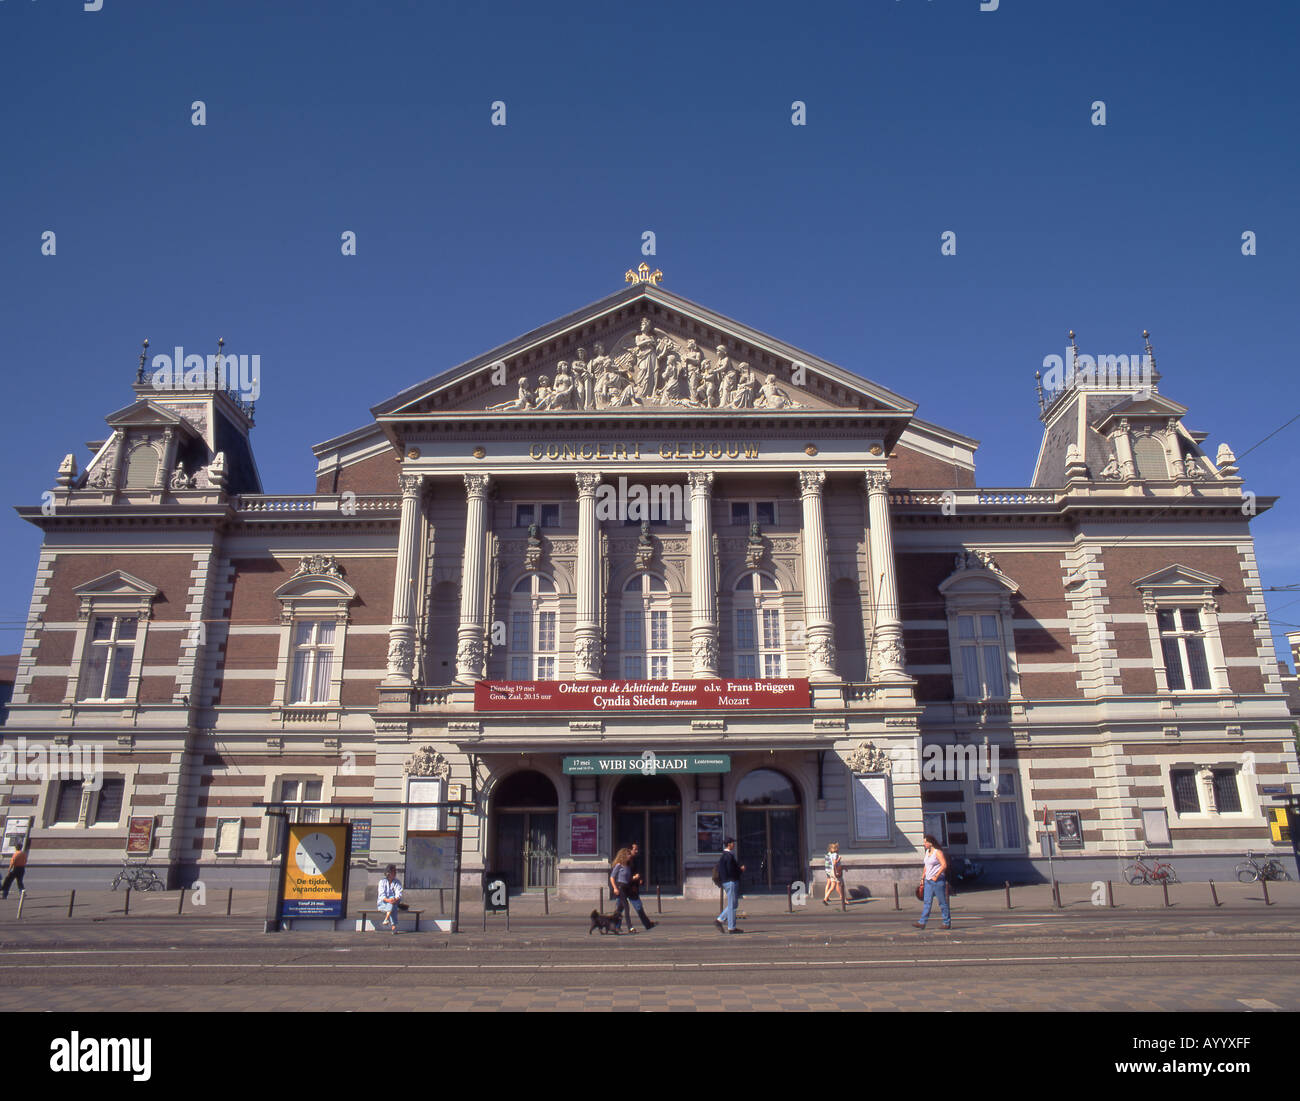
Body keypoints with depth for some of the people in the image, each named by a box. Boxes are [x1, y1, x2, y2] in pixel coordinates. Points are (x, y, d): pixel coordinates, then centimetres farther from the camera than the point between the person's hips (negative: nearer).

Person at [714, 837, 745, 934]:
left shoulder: (724, 855, 16)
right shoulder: (729, 856, -17)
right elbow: (731, 871, -21)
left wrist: (740, 867, 3)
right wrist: (741, 869, -5)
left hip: (726, 882, 10)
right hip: (731, 882, -10)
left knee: (732, 904, 16)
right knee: (732, 905, -3)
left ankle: (719, 920, 14)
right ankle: (731, 928, 1)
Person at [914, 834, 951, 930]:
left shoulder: (938, 852, -11)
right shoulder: (927, 852, 14)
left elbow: (944, 865, -19)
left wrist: (936, 876, -20)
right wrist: (922, 878, 18)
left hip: (938, 880, -8)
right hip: (928, 881, 8)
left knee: (942, 902, 1)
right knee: (927, 902, 2)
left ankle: (947, 923, 12)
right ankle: (922, 923, -2)